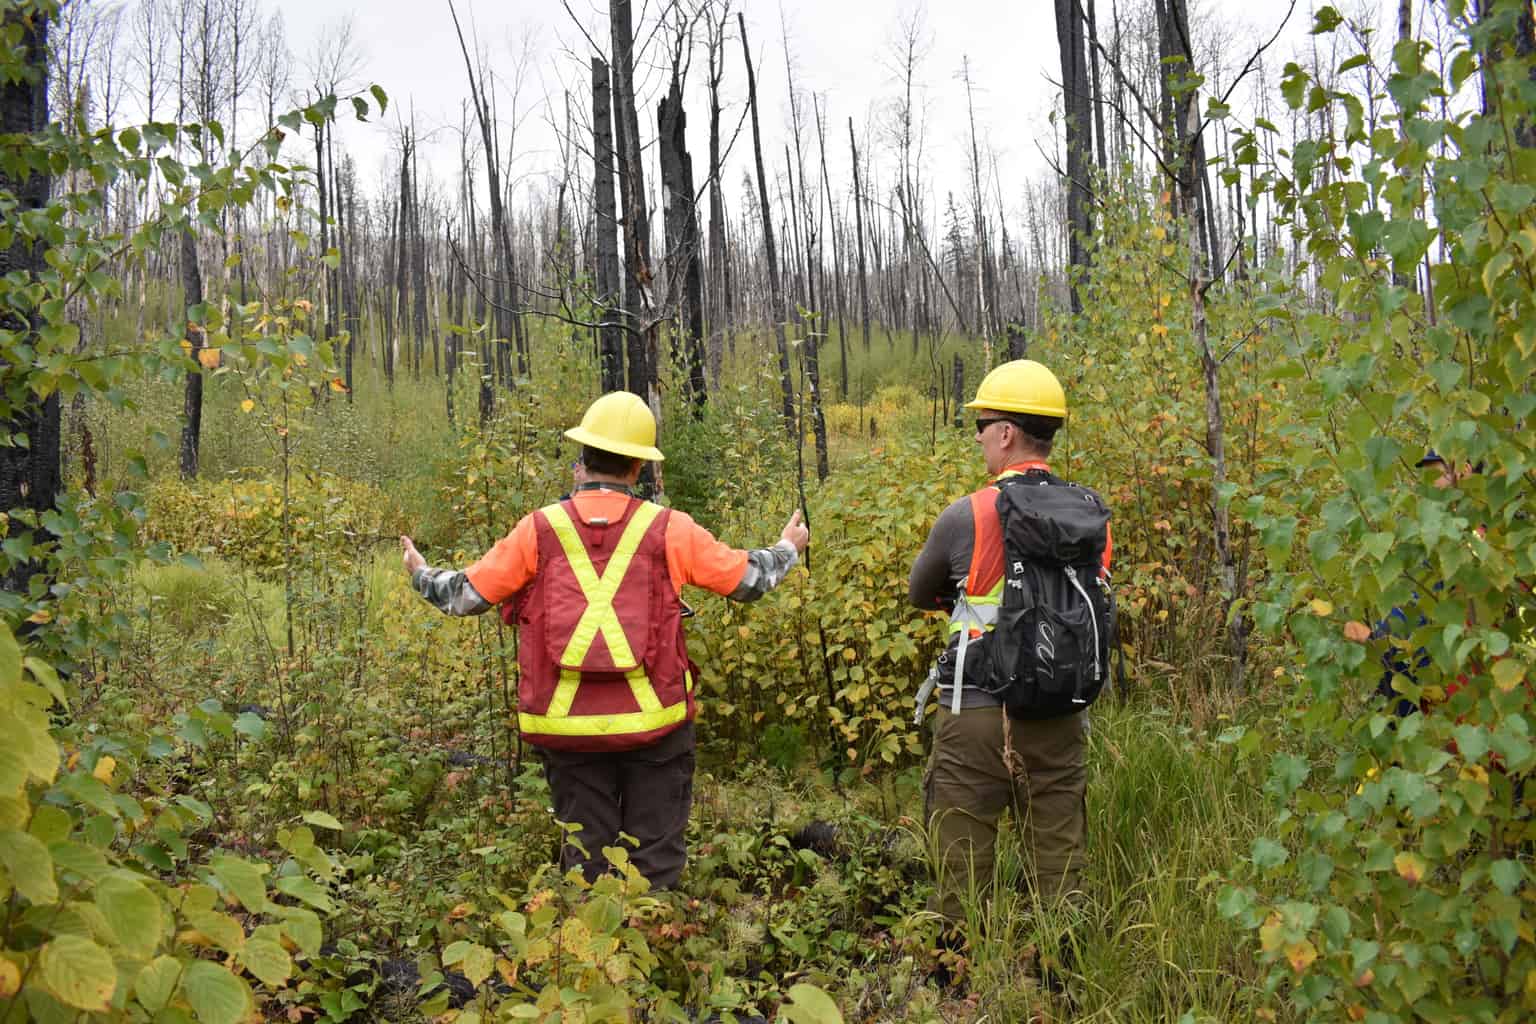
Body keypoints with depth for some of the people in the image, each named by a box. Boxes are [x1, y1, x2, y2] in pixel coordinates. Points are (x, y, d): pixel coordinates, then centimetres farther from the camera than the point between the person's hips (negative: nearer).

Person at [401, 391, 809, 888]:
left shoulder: (538, 530, -3)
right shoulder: (668, 530, -5)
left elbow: (468, 594, 6)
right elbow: (748, 579, 5)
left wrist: (421, 575, 28)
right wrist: (788, 548, 27)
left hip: (569, 724, 1)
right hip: (653, 722, -1)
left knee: (586, 862, 15)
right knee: (657, 861, 13)